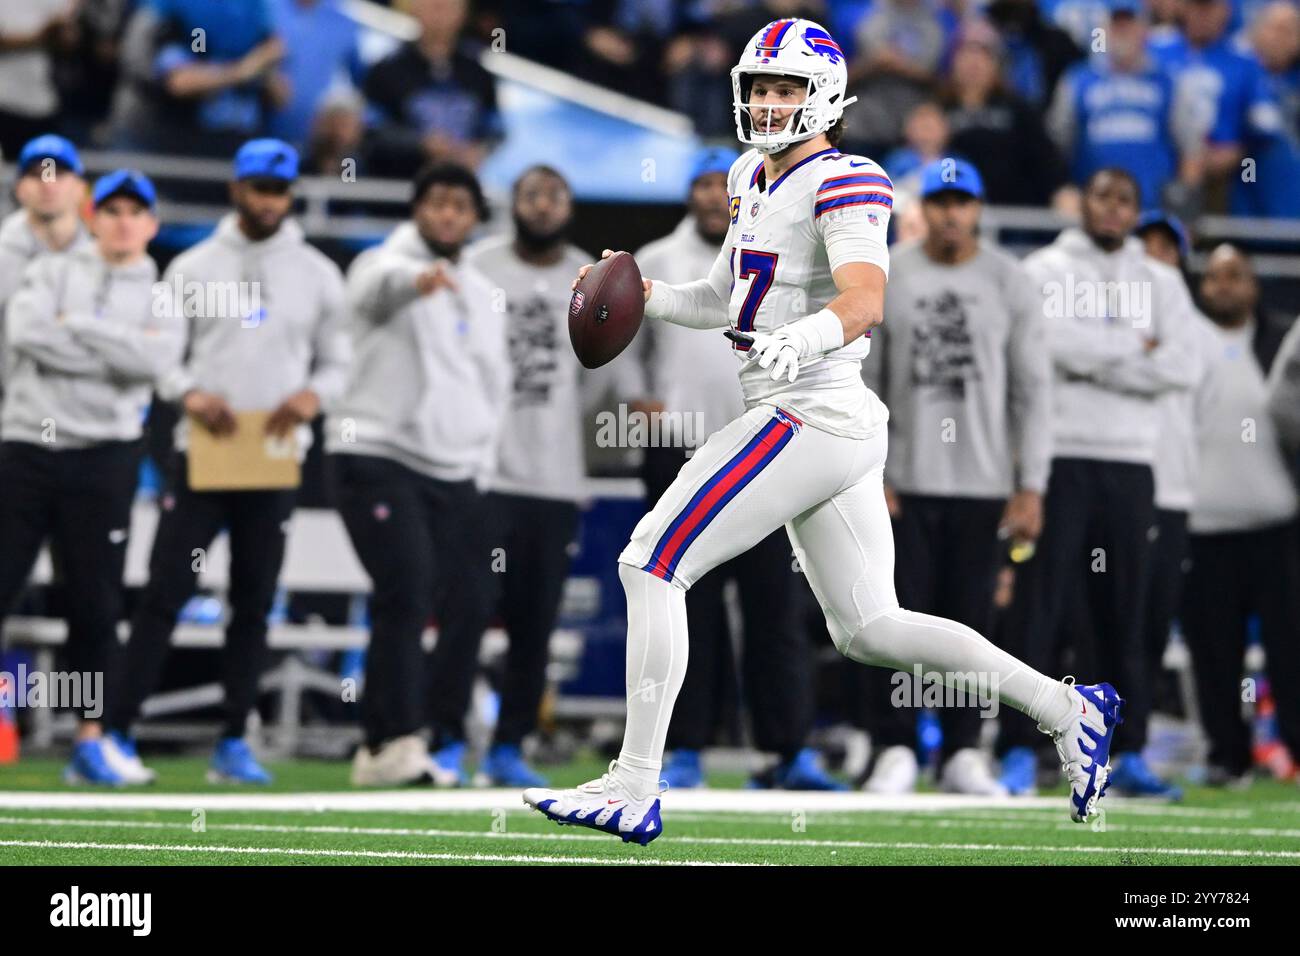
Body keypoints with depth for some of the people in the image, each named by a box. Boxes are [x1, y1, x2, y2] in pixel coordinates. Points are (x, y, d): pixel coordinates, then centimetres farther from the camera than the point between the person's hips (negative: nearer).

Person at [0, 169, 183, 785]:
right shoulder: (52, 272, 10)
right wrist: (118, 352, -11)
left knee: (96, 604, 1)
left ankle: (89, 741, 8)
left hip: (103, 459, 1)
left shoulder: (162, 299, 12)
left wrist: (72, 325, -10)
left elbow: (155, 357, -10)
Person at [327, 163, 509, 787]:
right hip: (378, 455, -7)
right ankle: (397, 740, -17)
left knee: (459, 606, 3)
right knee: (407, 591, -18)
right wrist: (417, 279, -54)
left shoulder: (483, 296, 18)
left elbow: (494, 386, 25)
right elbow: (379, 287, -30)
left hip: (453, 475, 7)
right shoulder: (388, 264, -3)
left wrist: (479, 469, 15)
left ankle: (380, 747, 12)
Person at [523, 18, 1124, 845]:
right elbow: (726, 299, 28)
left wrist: (804, 339, -46)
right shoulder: (755, 178, 16)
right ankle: (1067, 710, 18)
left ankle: (633, 792, -11)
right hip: (841, 430, 10)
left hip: (811, 419, -10)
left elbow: (865, 298, -28)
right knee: (869, 631, 15)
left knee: (652, 566, -10)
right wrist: (641, 297, 13)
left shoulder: (843, 183, -12)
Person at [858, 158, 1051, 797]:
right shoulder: (886, 279, 3)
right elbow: (862, 384, 4)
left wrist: (1031, 486, -3)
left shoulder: (1009, 283, 4)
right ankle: (895, 752, 0)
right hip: (904, 481, -1)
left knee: (970, 620, 3)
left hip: (983, 483, 1)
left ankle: (963, 754, 10)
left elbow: (1032, 391, 4)